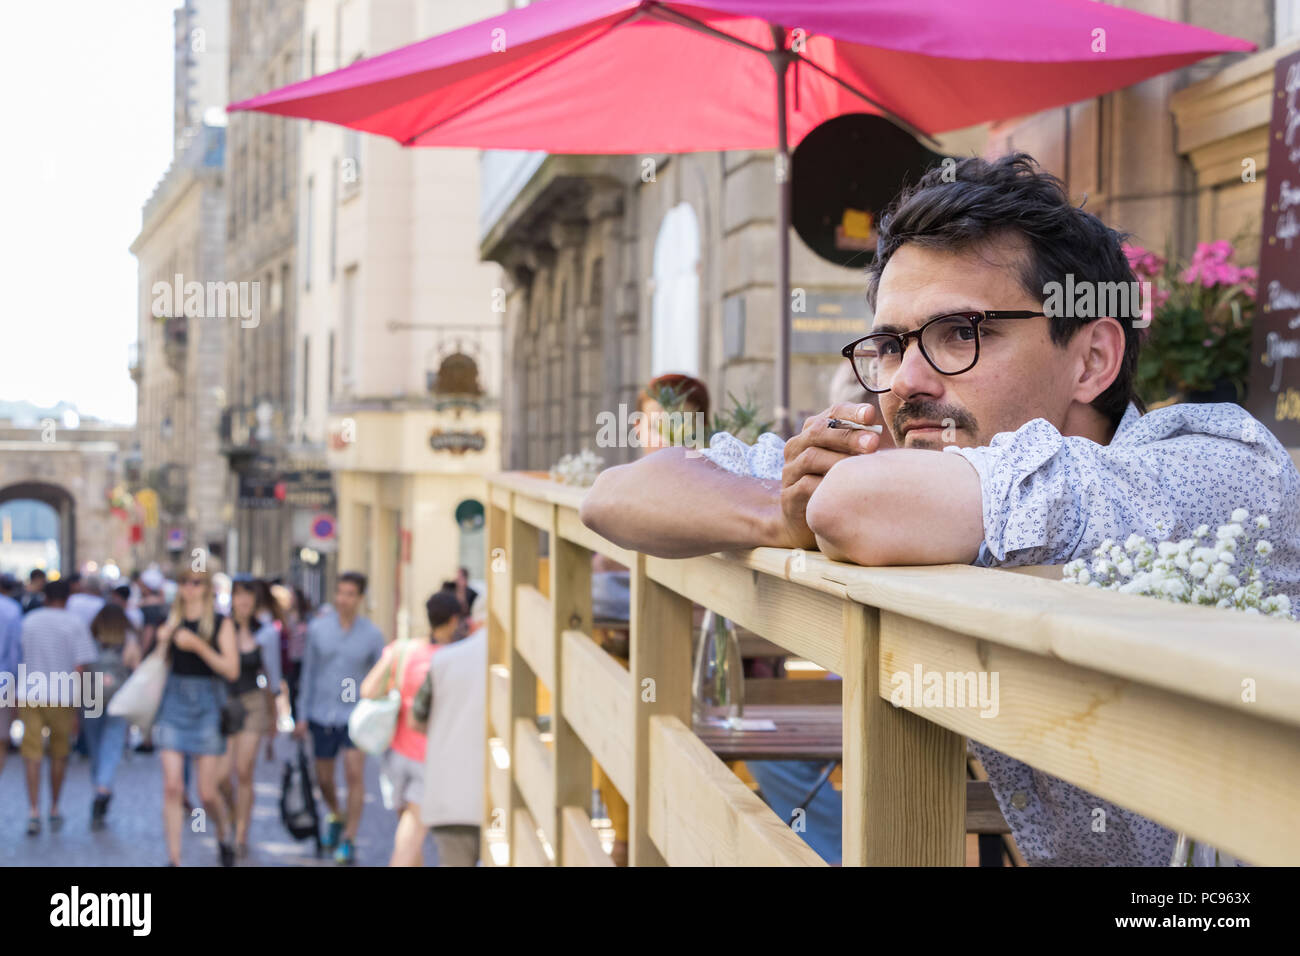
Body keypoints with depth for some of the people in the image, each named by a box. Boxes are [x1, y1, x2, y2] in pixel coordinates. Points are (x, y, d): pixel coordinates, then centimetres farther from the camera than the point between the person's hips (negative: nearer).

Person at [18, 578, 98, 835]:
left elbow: (19, 659, 10)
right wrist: (76, 706, -4)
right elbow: (80, 667, -7)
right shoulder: (75, 624, -2)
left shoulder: (28, 621, 6)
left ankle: (34, 810, -11)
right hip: (61, 698, -1)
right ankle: (54, 810, 22)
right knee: (59, 755, 14)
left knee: (33, 756, 1)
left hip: (30, 696, 1)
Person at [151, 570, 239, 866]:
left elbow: (231, 670, -10)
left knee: (208, 792, 1)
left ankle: (223, 836, 31)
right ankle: (173, 858, -1)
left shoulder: (221, 624, -2)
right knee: (172, 786, -6)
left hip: (207, 706, -2)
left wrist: (198, 646, -18)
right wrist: (162, 642, -7)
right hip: (174, 701, 2)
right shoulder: (171, 622, 8)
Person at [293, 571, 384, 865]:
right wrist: (302, 715, 5)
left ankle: (349, 840, -6)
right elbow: (308, 672, 6)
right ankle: (335, 817, 41)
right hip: (322, 714, 2)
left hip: (355, 713, -2)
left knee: (354, 774, -14)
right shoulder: (318, 629, 0)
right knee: (324, 779, 12)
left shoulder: (372, 635, -4)